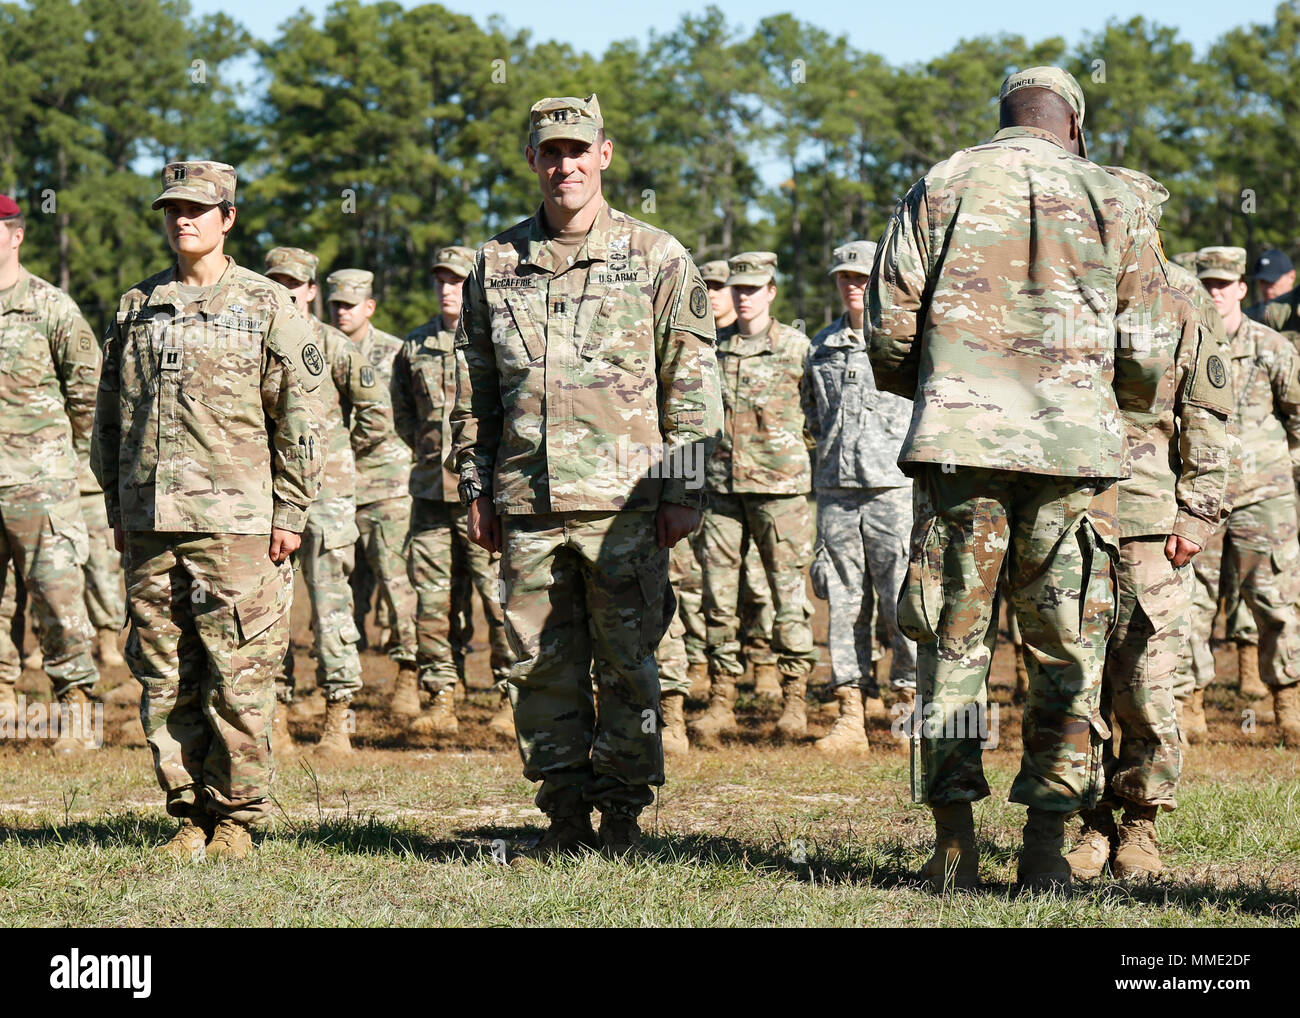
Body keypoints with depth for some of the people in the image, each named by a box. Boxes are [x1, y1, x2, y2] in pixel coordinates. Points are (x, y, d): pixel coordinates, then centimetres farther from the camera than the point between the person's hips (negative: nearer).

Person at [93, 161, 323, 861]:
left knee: (236, 677, -4)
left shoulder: (267, 306, 2)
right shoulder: (135, 308, 14)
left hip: (236, 522, -4)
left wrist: (291, 514, -4)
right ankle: (190, 812, 12)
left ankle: (237, 816, 5)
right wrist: (118, 508, 13)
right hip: (151, 526, 4)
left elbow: (299, 421, 1)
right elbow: (109, 415, 19)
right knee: (164, 679, 4)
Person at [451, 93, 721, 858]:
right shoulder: (497, 264, 12)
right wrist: (476, 489, 12)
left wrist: (684, 492, -4)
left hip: (624, 500, -3)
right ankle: (566, 813, 13)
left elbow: (692, 384, 2)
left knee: (627, 664, 0)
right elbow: (474, 388, 17)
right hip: (529, 506, 3)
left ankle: (624, 813, 9)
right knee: (543, 666, 4)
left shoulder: (658, 259, 3)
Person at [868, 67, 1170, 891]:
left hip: (960, 442, 0)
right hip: (1076, 450, 0)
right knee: (1068, 653, 7)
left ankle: (954, 849, 2)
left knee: (953, 640, 6)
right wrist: (1125, 398, 26)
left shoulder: (940, 188, 9)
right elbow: (1145, 358, 4)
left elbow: (890, 331, 4)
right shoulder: (1115, 204, 8)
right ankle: (1047, 847, 4)